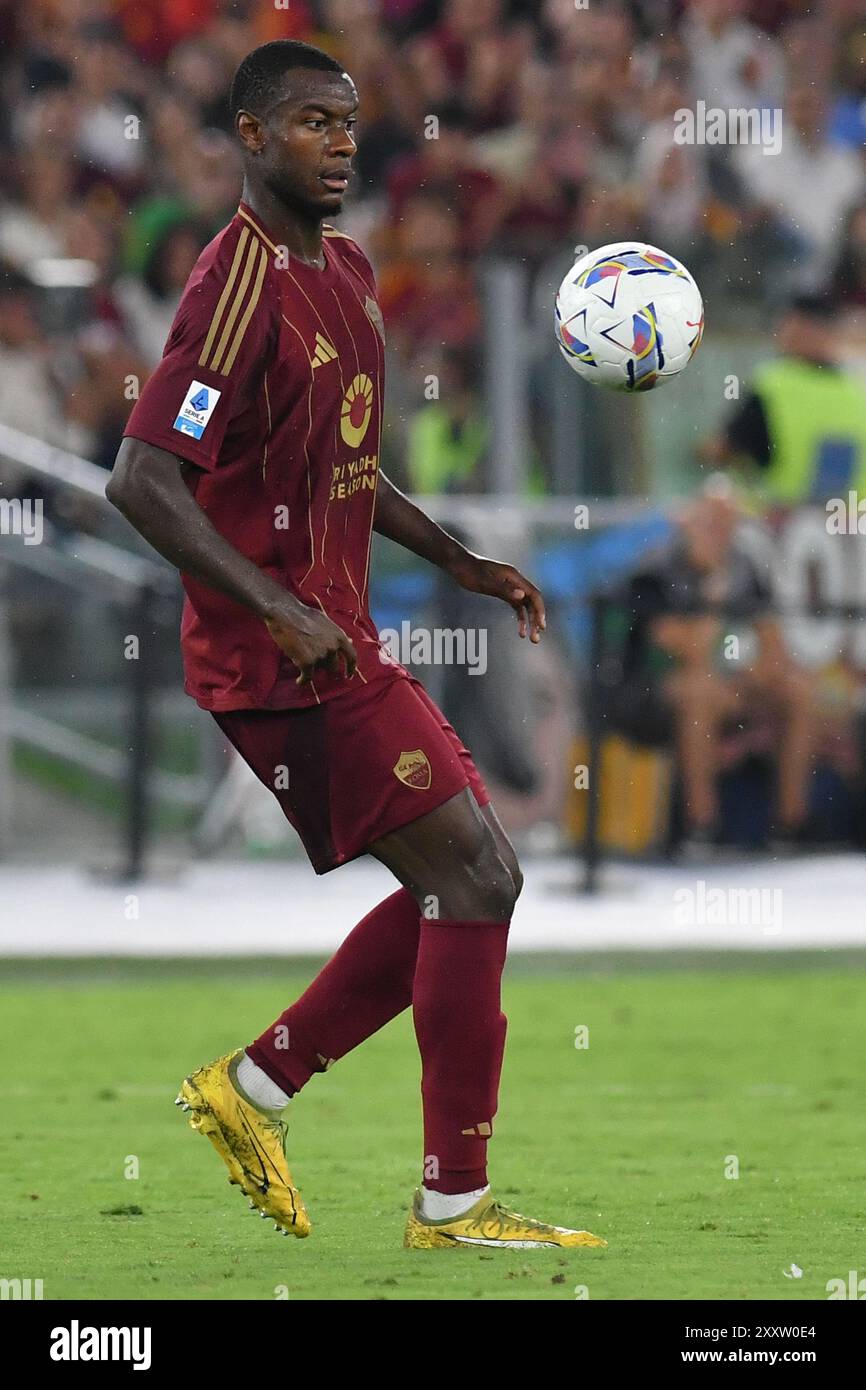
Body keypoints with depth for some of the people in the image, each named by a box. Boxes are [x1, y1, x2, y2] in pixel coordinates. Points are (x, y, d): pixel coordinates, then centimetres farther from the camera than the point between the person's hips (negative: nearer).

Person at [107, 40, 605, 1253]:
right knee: (473, 876, -10)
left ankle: (253, 1089, 18)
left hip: (334, 639, 10)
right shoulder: (243, 283, -18)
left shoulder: (346, 273, 13)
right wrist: (282, 612, -28)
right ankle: (454, 1204, -4)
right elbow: (144, 480, -24)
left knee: (468, 882, 11)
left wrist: (458, 562, 20)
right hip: (281, 655, -10)